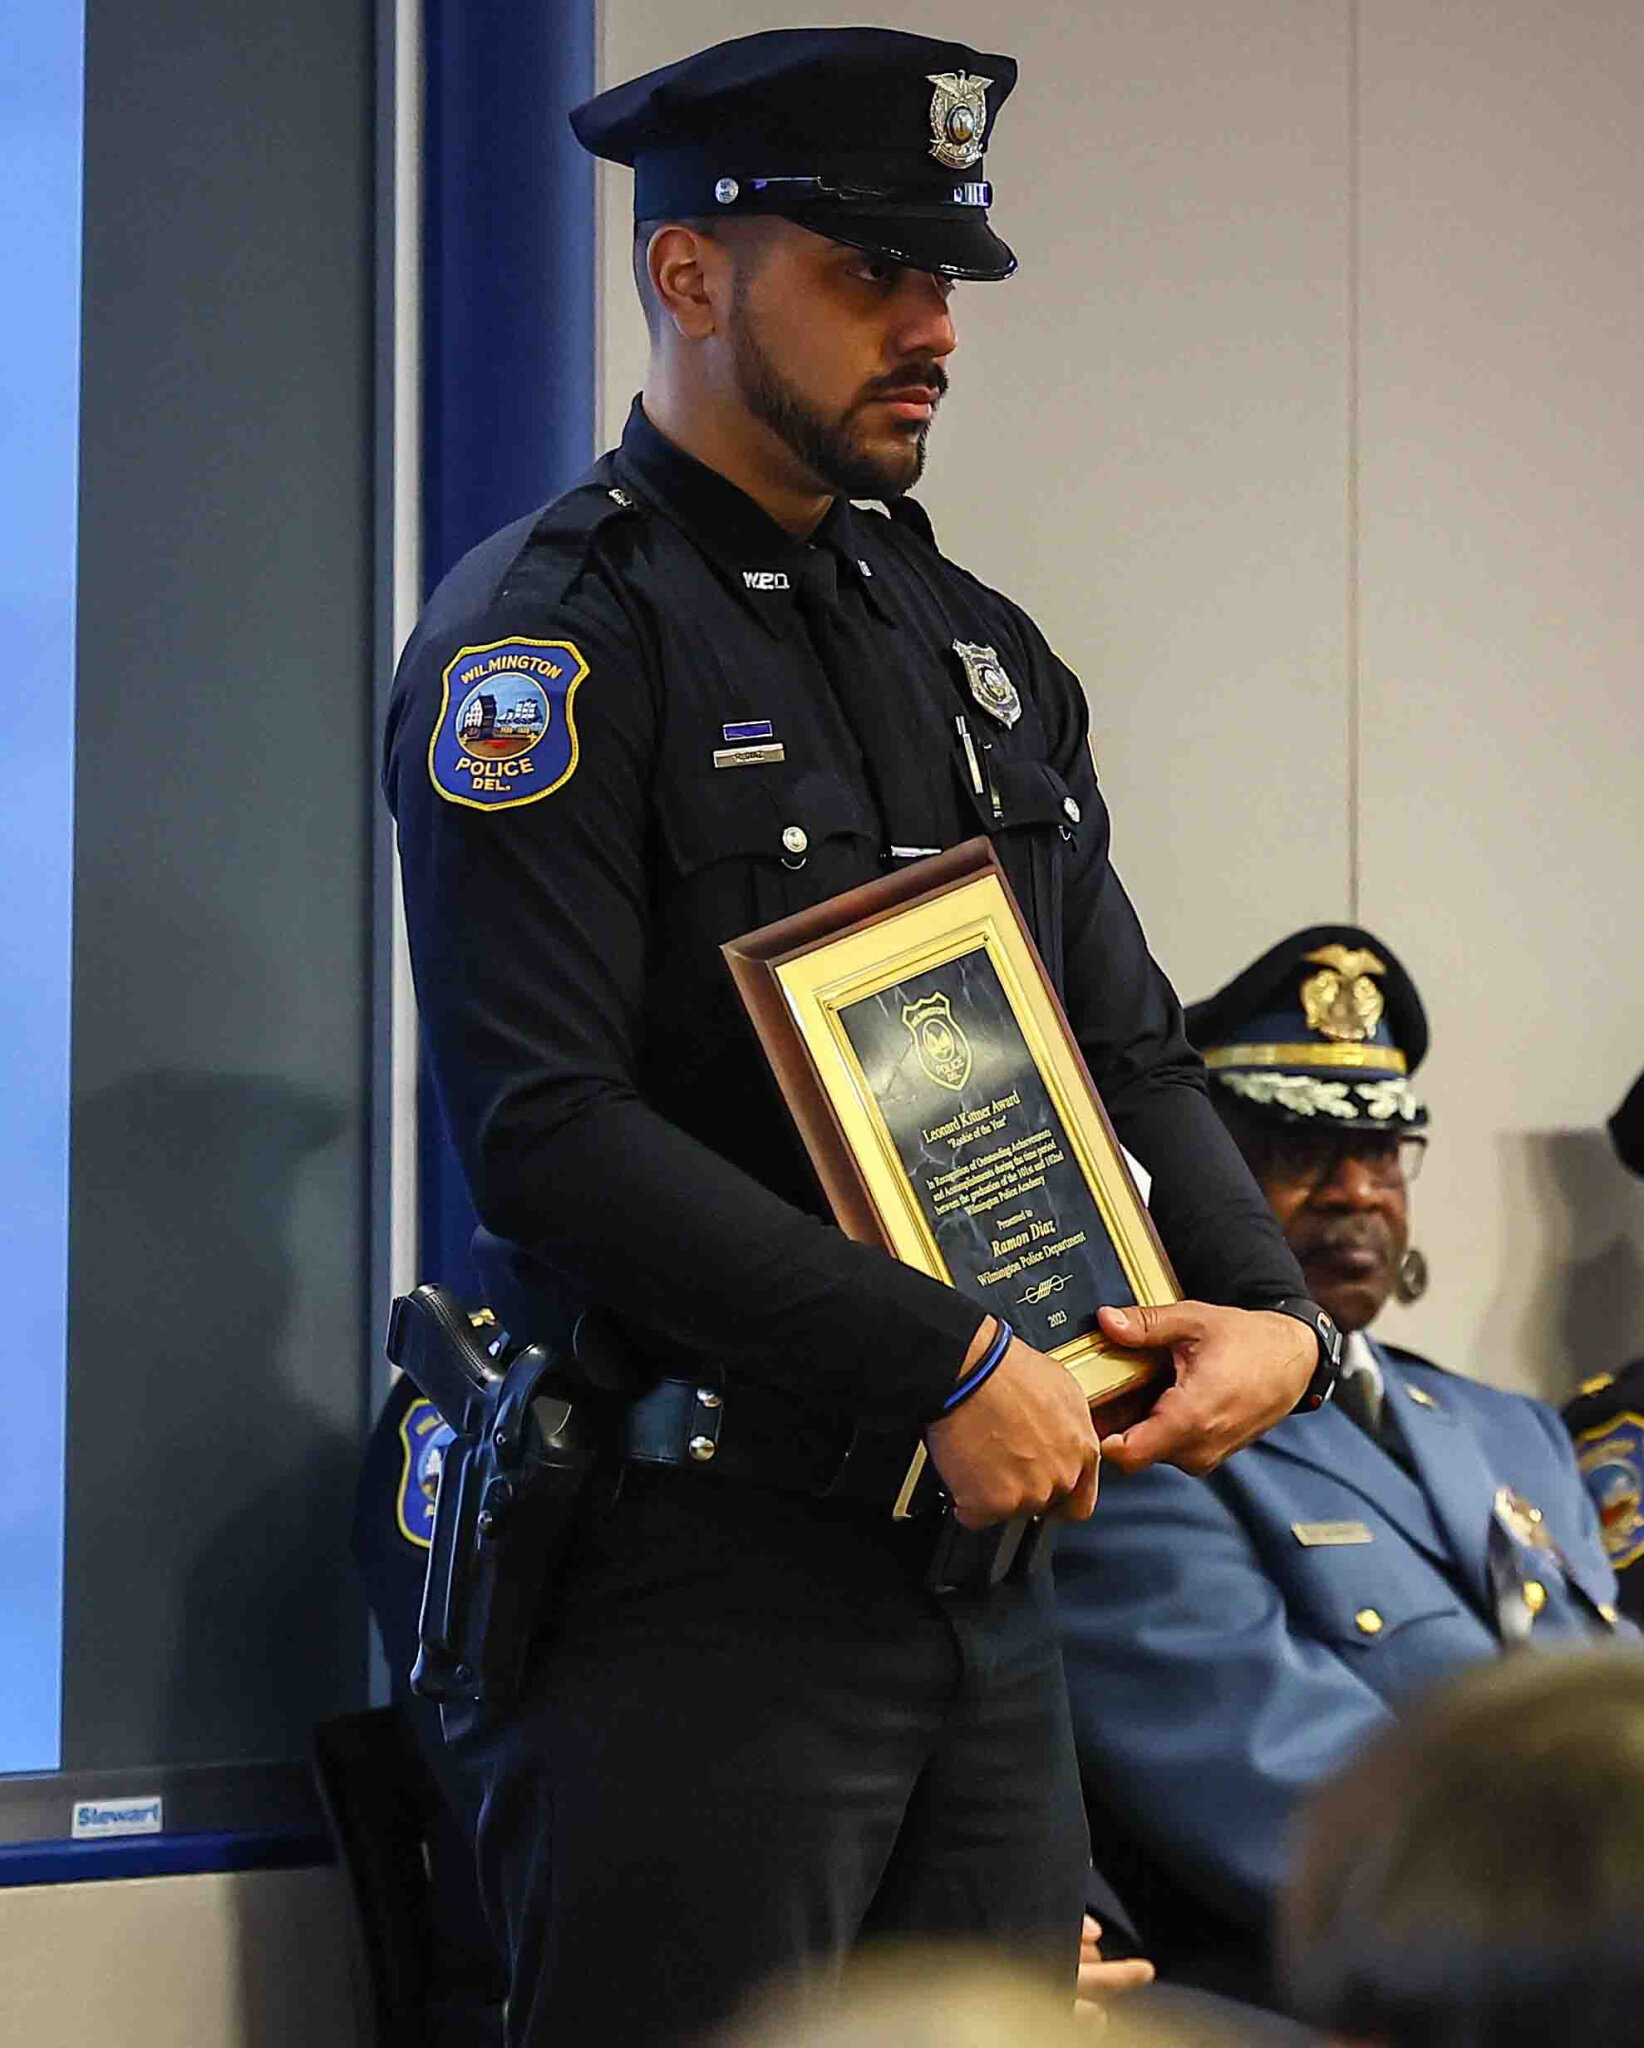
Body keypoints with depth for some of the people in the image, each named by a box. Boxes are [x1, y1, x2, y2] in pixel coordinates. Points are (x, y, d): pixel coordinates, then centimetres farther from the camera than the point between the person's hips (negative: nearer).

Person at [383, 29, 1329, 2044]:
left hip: (985, 1562, 7)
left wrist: (1274, 1313, -1)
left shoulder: (978, 645, 16)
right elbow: (546, 1128, -19)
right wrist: (945, 1363, -20)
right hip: (699, 1575, -7)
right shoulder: (547, 641, -9)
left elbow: (1133, 1049, 19)